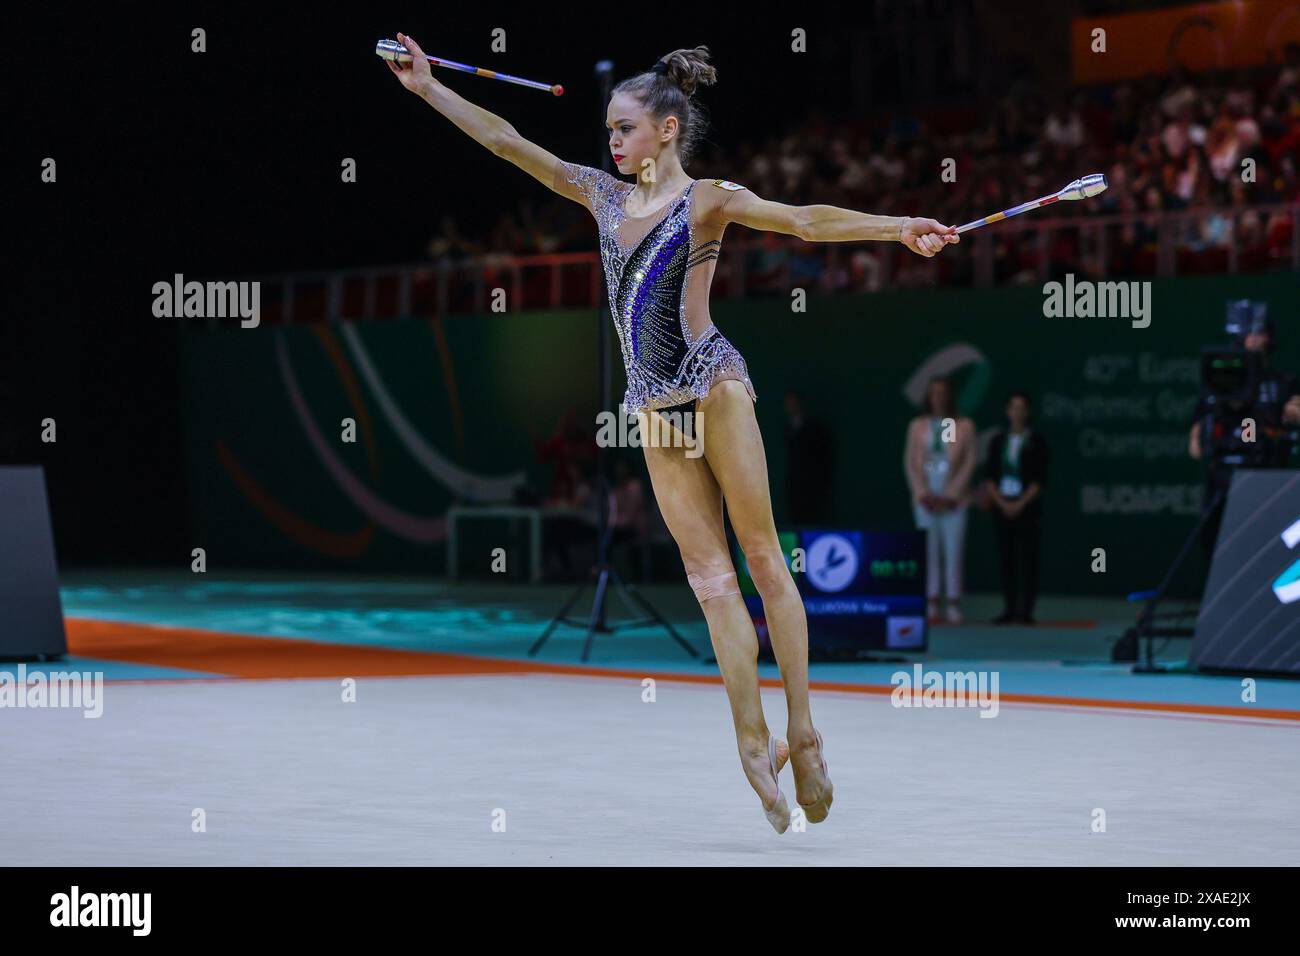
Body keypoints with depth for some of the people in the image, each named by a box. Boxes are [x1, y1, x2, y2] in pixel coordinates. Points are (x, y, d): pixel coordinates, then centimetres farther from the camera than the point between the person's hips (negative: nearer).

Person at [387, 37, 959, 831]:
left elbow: (804, 220, -15)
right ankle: (755, 745, -1)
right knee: (710, 575, 1)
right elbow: (508, 143, 13)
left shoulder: (707, 201, -4)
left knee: (762, 557, -2)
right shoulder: (605, 195, 12)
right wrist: (429, 88, 12)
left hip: (714, 387, -5)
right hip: (655, 406, 5)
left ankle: (803, 733, 0)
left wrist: (898, 227, -27)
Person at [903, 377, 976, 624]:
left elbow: (969, 462, 0)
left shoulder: (964, 426, 4)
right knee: (928, 551, 0)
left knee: (954, 552, -5)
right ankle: (930, 606, 1)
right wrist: (923, 493, -5)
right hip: (925, 499, 2)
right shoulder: (918, 425, 10)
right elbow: (910, 462, 7)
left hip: (953, 499, -2)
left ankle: (954, 606, -5)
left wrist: (951, 495, -8)